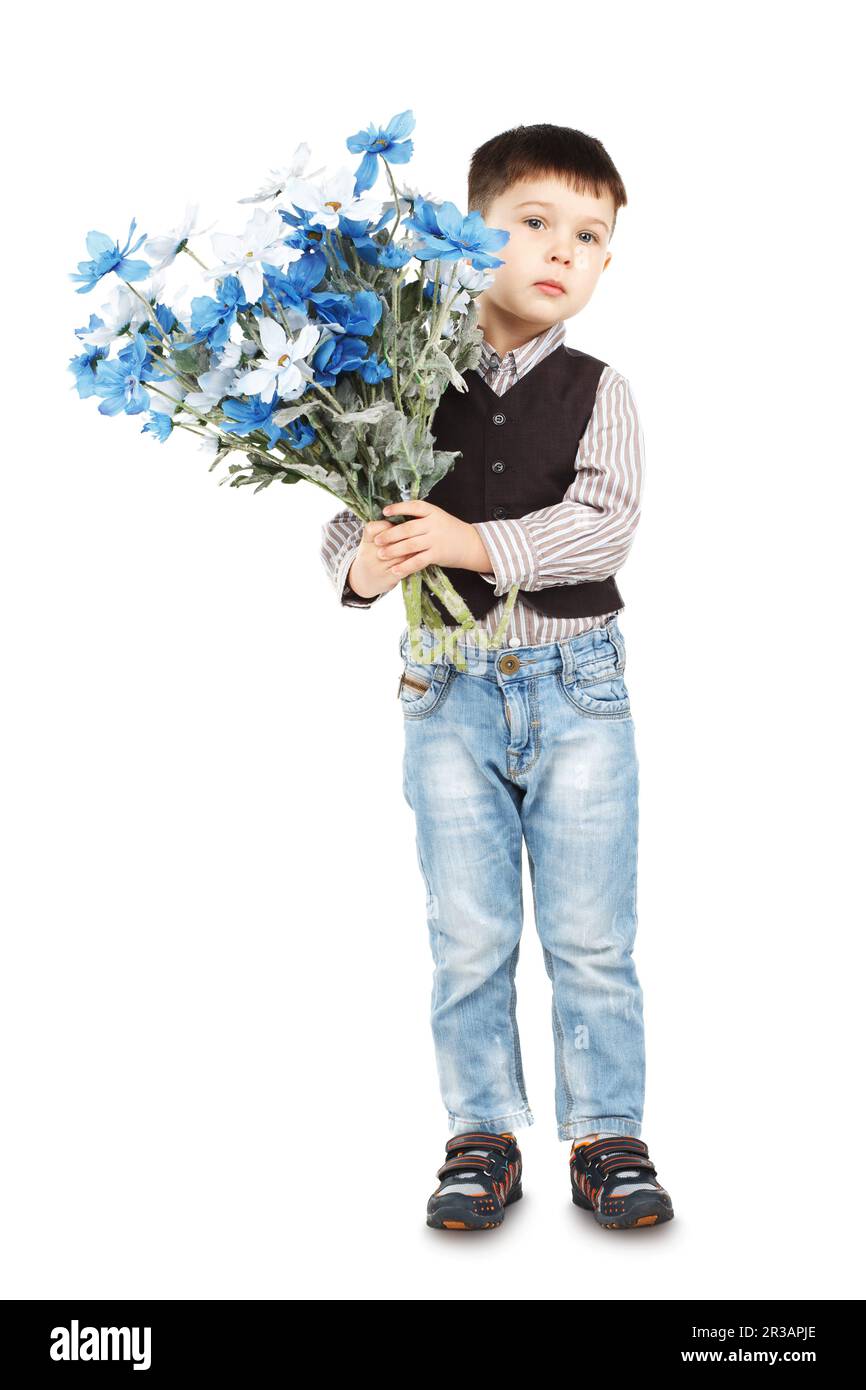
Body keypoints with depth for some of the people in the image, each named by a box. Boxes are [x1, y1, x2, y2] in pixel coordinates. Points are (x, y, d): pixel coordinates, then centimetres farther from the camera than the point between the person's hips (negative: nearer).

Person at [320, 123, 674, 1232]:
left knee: (591, 937, 7)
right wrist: (363, 565, -22)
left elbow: (603, 525, -14)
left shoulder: (597, 394, 0)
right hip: (449, 690, 1)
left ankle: (607, 1137, 21)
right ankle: (483, 1137, 23)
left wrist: (477, 543, -26)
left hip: (576, 686, 0)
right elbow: (344, 513, 1)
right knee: (469, 937, 8)